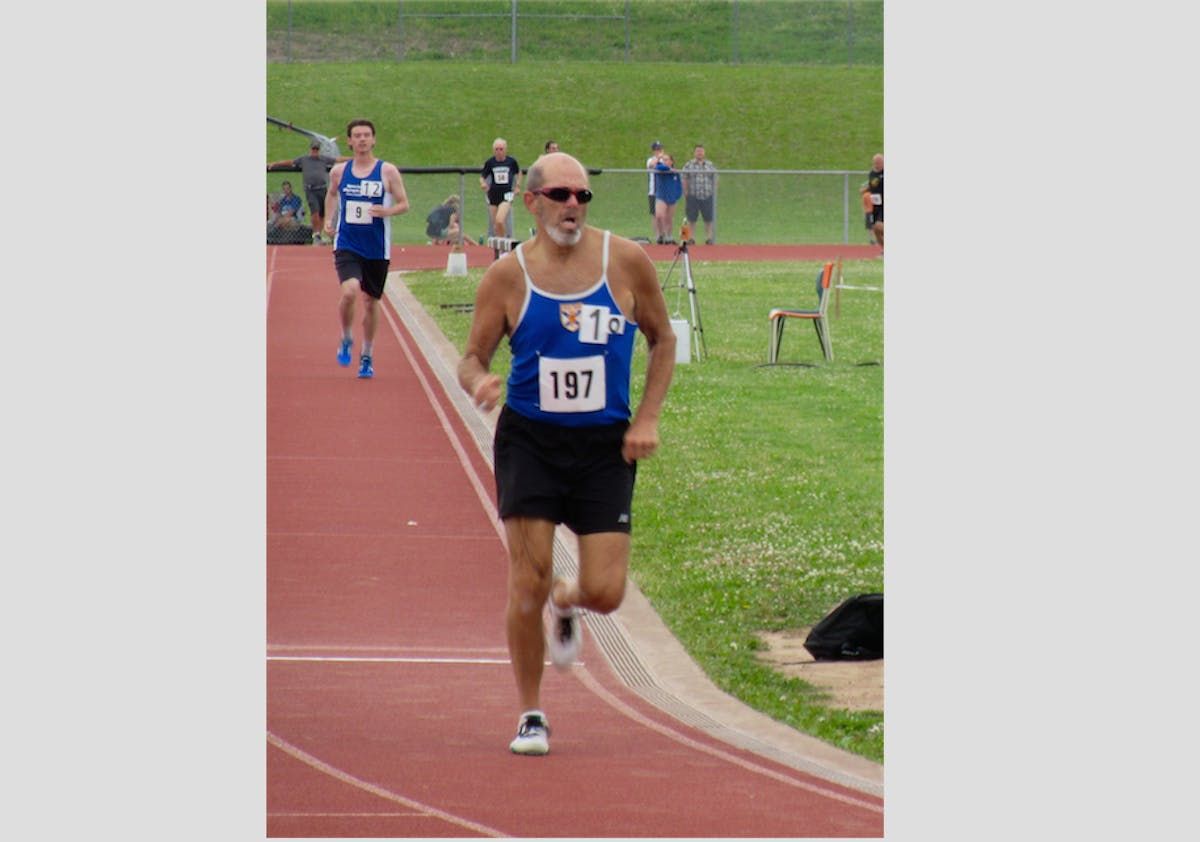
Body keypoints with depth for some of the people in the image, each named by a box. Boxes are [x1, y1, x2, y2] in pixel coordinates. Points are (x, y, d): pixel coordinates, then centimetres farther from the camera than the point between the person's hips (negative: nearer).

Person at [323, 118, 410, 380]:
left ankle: (367, 357, 27)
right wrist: (328, 220, 7)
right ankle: (346, 340, 3)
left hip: (377, 249, 0)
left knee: (371, 301, 9)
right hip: (347, 245, 0)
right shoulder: (339, 171, 3)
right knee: (349, 291, -24)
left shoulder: (387, 171, -3)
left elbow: (404, 204, 0)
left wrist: (388, 211, -21)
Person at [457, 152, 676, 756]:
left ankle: (566, 605, 32)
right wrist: (479, 383, -21)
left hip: (606, 445, 1)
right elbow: (472, 359, 3)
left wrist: (647, 418, 0)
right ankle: (530, 717, 11)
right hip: (530, 440, -1)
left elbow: (662, 341, 11)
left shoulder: (626, 262, -2)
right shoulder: (507, 275, -3)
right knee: (527, 583, -7)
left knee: (605, 593, -7)